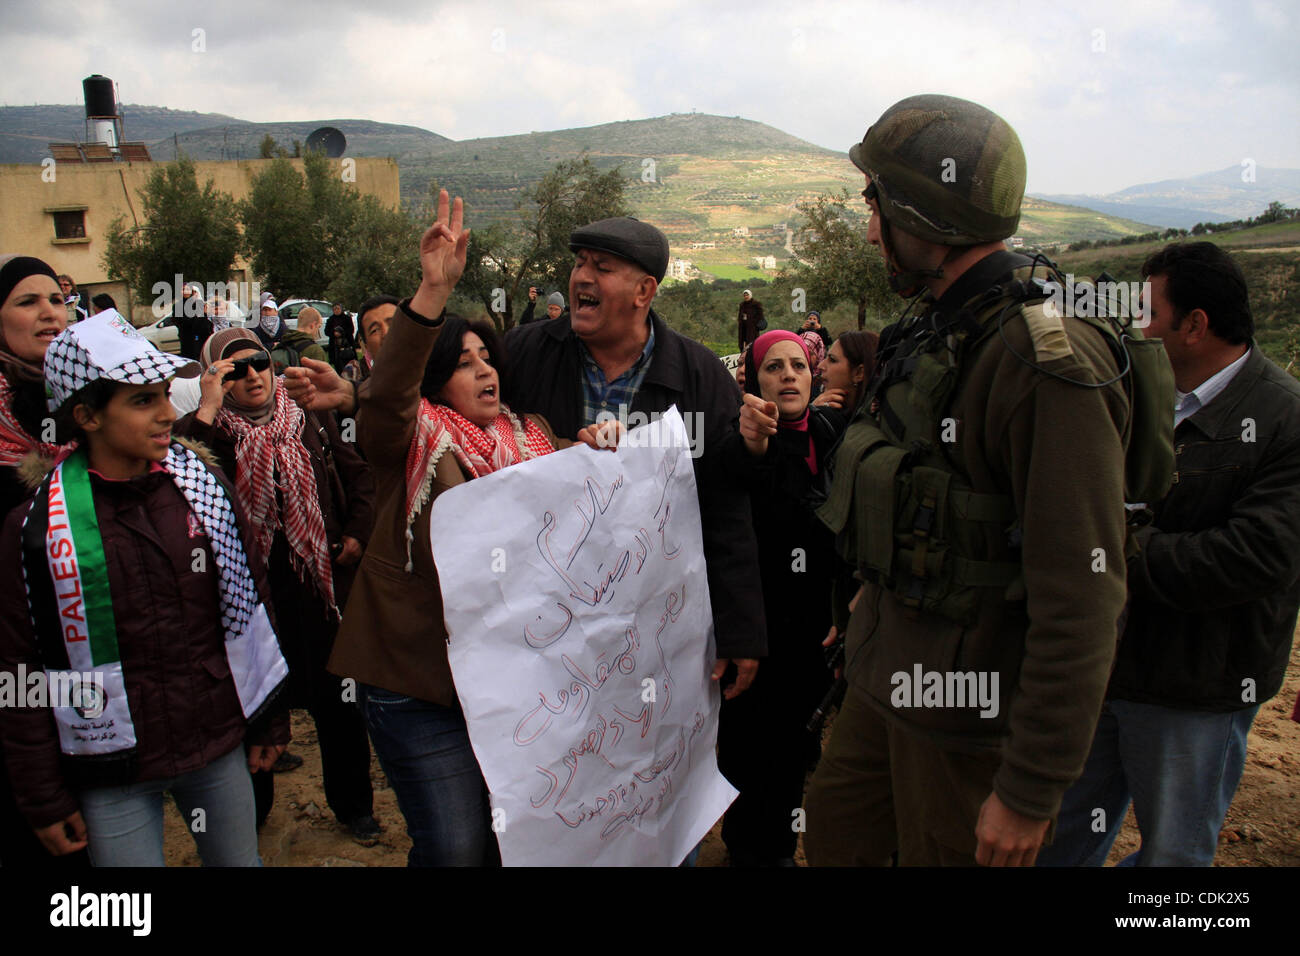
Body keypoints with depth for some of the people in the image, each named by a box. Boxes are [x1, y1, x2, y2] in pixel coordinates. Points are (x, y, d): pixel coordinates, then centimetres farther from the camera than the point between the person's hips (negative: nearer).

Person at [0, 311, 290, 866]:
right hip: (112, 777, -3)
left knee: (240, 859, 17)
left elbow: (249, 602, 8)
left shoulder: (204, 487, -1)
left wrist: (268, 718, 10)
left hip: (220, 743, 3)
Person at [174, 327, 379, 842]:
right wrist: (207, 409, -24)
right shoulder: (213, 433, -4)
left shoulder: (310, 421, 4)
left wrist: (357, 533, 1)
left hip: (319, 582, 1)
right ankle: (252, 805, 35)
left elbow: (360, 476, 12)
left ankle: (353, 805, 28)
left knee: (336, 701, 10)